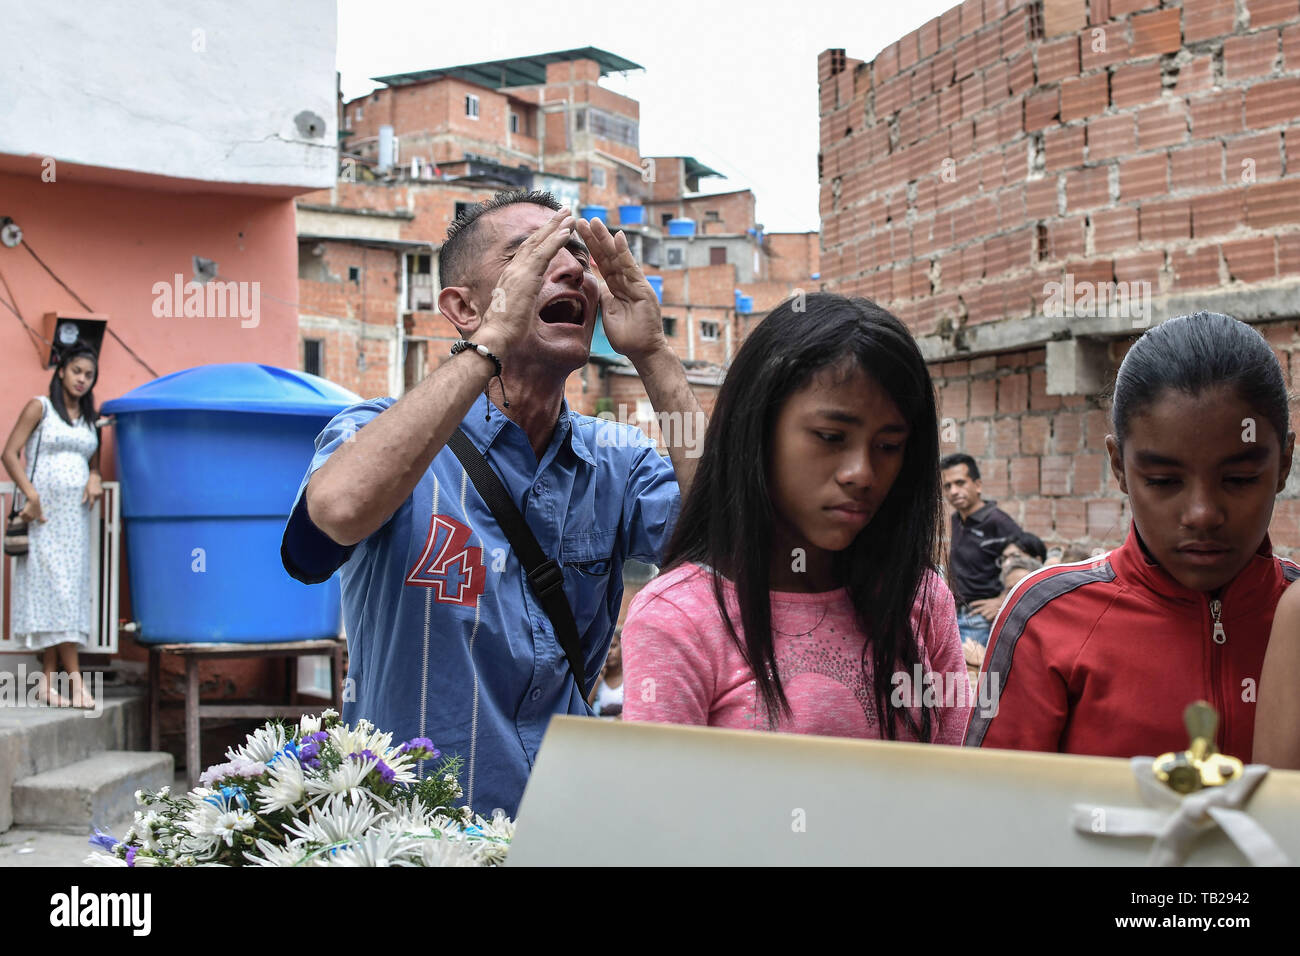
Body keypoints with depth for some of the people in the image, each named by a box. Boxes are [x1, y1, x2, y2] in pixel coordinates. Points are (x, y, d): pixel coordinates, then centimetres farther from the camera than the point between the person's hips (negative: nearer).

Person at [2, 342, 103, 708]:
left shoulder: (89, 419, 16)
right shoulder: (40, 407, 1)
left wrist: (95, 477, -1)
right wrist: (31, 495, -16)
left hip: (76, 514, 5)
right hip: (44, 512, -5)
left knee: (69, 592, 1)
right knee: (56, 588, -10)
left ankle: (49, 680, 5)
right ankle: (75, 678, -14)